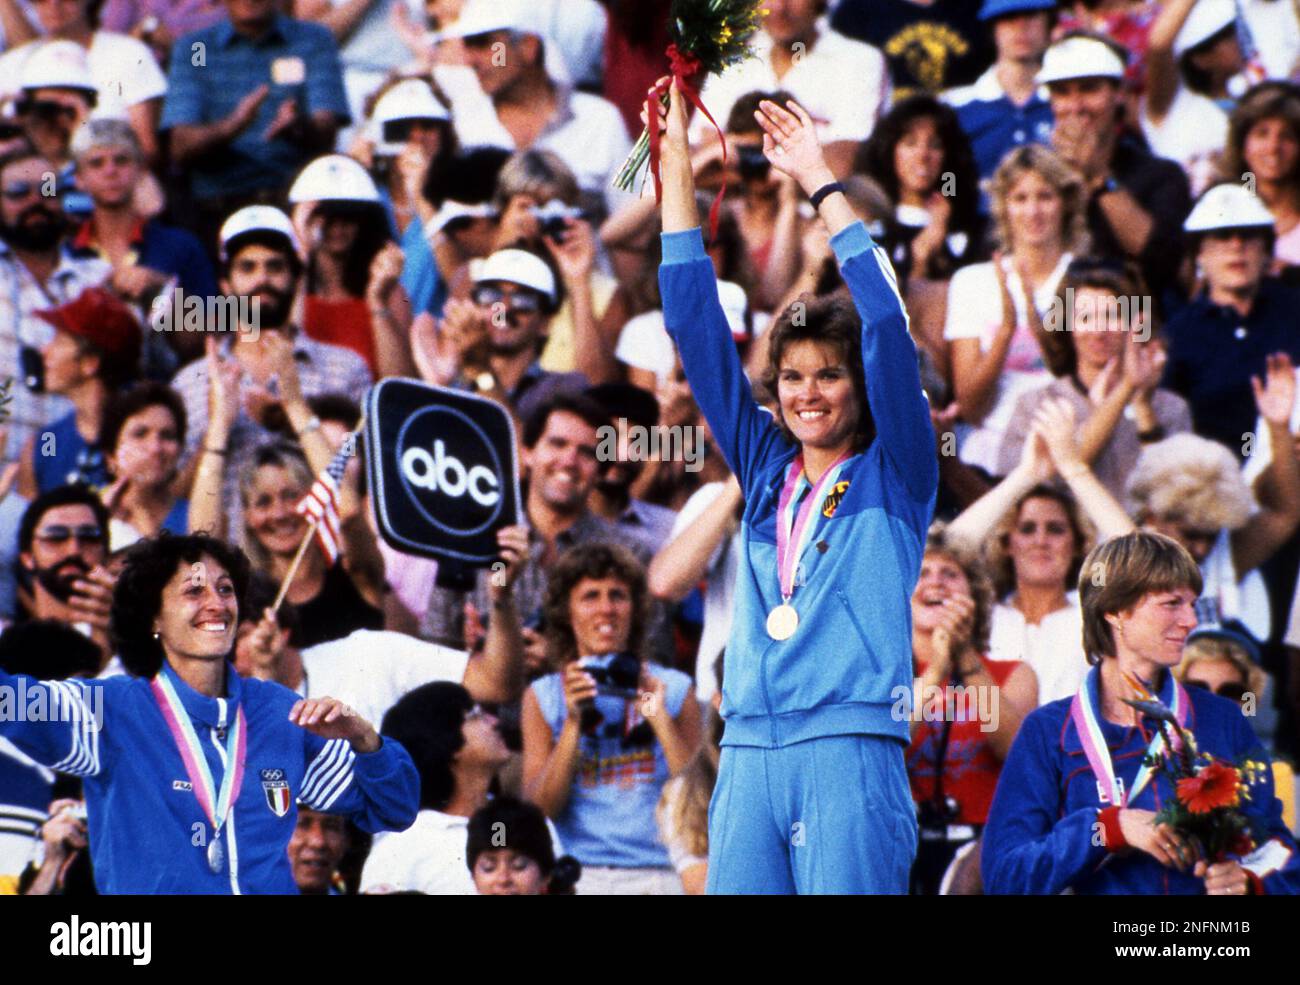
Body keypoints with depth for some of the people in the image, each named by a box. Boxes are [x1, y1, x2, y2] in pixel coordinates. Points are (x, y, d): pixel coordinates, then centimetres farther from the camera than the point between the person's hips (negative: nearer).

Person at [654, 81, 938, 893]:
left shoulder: (893, 476, 7)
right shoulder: (767, 471, 18)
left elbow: (887, 326, -3)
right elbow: (697, 326, 17)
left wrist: (820, 181, -3)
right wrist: (676, 157, 14)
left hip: (851, 753, -4)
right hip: (750, 756, 4)